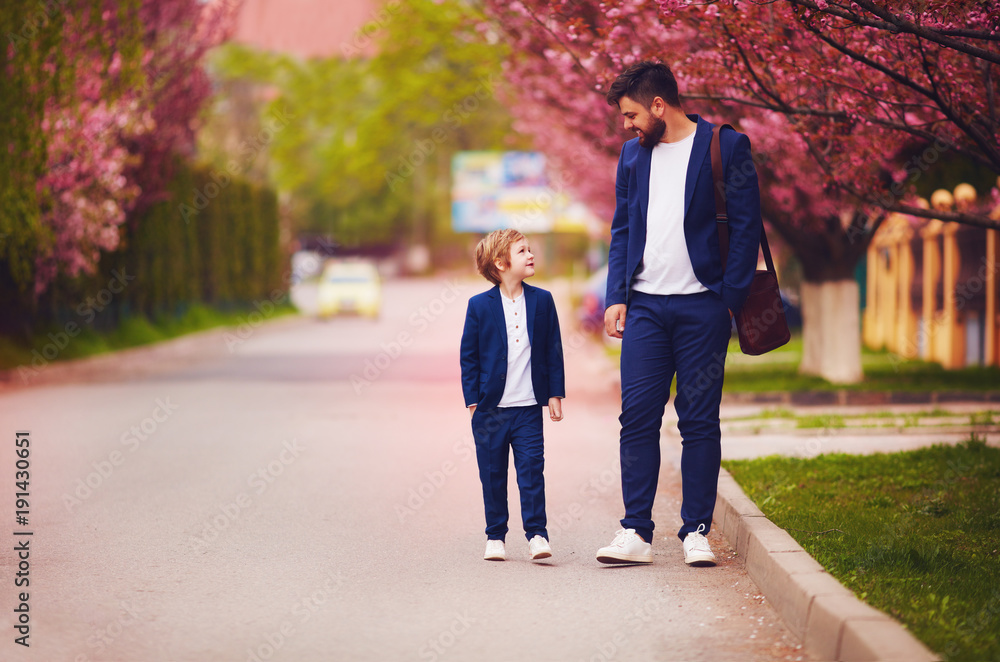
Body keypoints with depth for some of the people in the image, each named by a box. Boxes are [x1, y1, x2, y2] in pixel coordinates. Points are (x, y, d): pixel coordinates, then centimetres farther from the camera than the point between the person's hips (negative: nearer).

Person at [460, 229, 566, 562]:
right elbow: (469, 356, 1)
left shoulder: (542, 300, 3)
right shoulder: (479, 305, -2)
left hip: (528, 407, 1)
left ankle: (537, 534, 1)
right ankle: (495, 537, 16)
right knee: (493, 474, 7)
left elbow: (553, 350, 8)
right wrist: (473, 400, -3)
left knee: (531, 469, -4)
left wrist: (555, 393, 4)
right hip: (490, 408, -1)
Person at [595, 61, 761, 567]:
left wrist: (730, 299, -9)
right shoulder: (633, 154, 15)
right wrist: (617, 297, 6)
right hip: (645, 306, 4)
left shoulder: (726, 146, -1)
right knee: (637, 417, -2)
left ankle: (696, 532, 7)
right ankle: (636, 533, 1)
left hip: (701, 305, -4)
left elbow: (745, 227, -3)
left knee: (700, 422, 0)